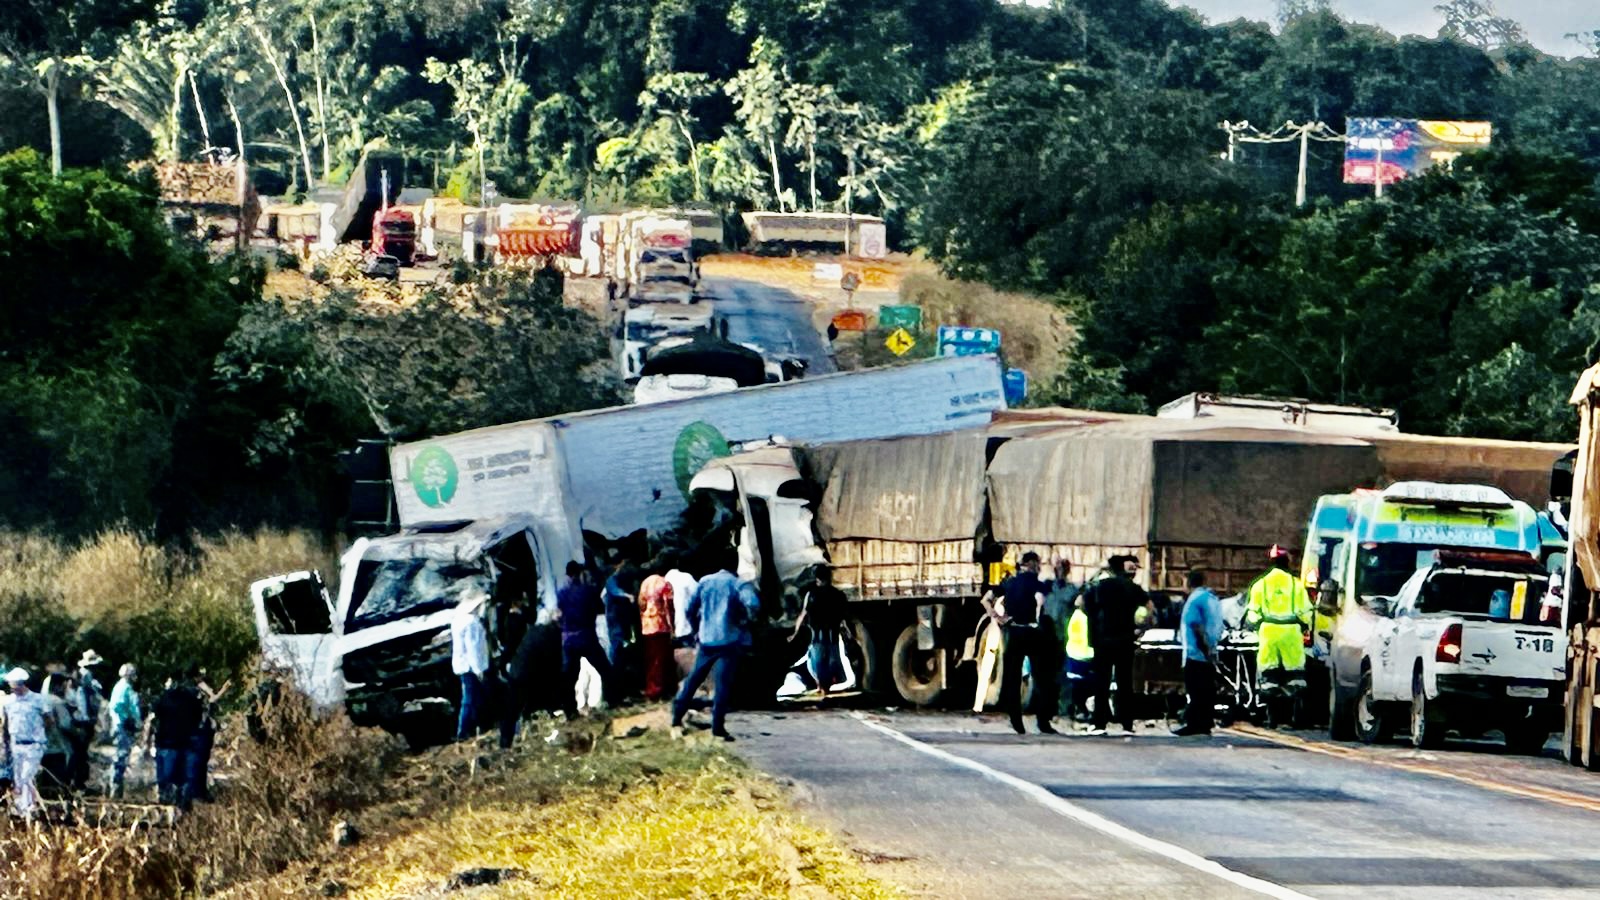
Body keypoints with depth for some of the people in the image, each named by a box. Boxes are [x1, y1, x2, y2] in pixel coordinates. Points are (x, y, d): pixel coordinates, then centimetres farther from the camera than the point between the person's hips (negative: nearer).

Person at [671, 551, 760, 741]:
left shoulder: (705, 582, 7)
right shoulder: (738, 584, -6)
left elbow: (691, 608, 8)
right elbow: (753, 604, -24)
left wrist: (697, 629, 22)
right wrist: (747, 619, -5)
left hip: (706, 640, 4)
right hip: (729, 640, -4)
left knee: (694, 678, 17)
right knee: (723, 683, -6)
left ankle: (677, 715, 21)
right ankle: (718, 726, -9)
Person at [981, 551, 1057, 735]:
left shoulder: (1009, 582, 9)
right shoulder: (1036, 583, -6)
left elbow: (986, 599, 8)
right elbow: (1040, 602, -25)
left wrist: (997, 617, 6)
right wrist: (1038, 621, -12)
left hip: (1013, 632, 4)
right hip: (1032, 632, -4)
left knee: (1012, 677, 7)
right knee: (1041, 678, 2)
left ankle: (1016, 722, 4)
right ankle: (1043, 721, -2)